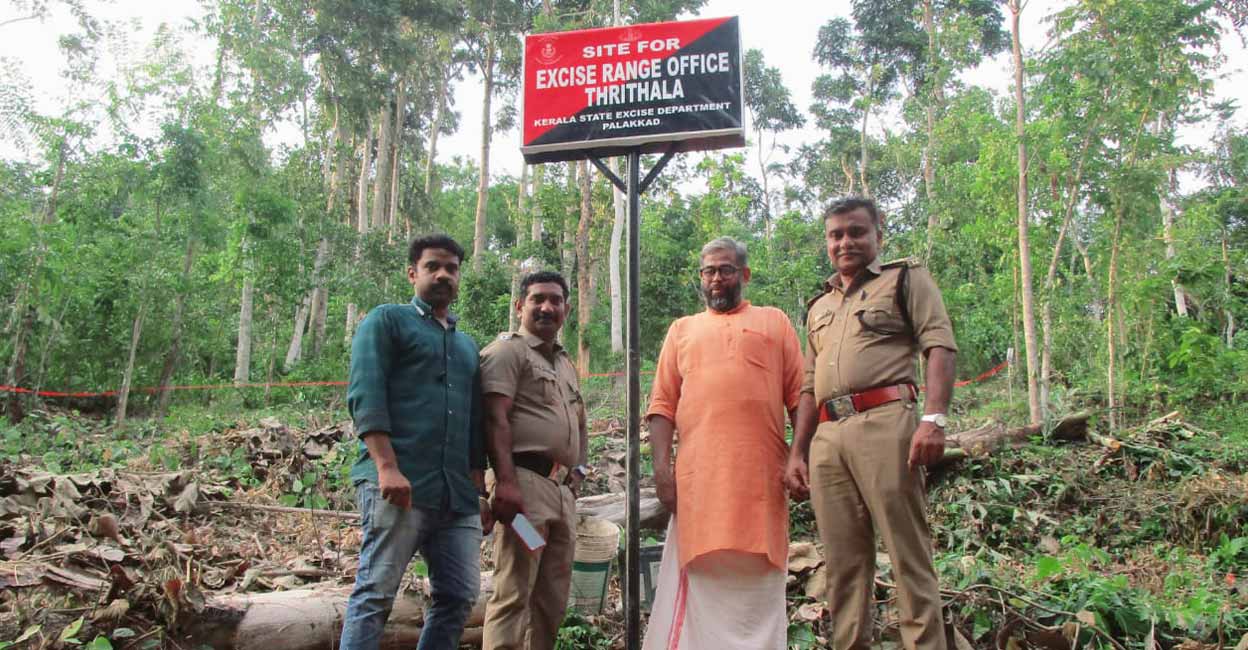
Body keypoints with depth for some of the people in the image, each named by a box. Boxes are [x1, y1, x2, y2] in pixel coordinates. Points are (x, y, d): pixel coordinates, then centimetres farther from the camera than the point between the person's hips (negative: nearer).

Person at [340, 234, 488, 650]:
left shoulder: (467, 345, 26)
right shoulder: (387, 320, 7)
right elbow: (365, 395, -6)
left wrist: (478, 486, 14)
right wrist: (387, 467, -18)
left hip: (458, 494, 6)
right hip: (398, 485, -6)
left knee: (459, 596, 3)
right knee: (375, 594, -5)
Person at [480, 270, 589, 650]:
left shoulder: (567, 364, 25)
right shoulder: (507, 350, 0)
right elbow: (495, 419, -12)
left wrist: (578, 470, 16)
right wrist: (506, 482, -23)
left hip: (562, 490, 8)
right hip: (525, 480, -8)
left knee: (553, 599, 11)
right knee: (513, 595, -10)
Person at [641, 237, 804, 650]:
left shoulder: (774, 322, 16)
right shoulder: (682, 329, 18)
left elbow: (799, 397, 9)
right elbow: (663, 405, 11)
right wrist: (661, 466, -2)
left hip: (762, 472, 0)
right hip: (698, 472, 1)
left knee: (759, 579, 5)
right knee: (700, 579, 0)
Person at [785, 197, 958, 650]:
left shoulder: (904, 278, 12)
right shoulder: (818, 307, 27)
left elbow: (940, 345, -2)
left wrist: (933, 418, -16)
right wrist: (797, 452, 18)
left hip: (883, 422, -5)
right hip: (826, 436, 5)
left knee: (907, 551, -5)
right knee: (843, 559, 6)